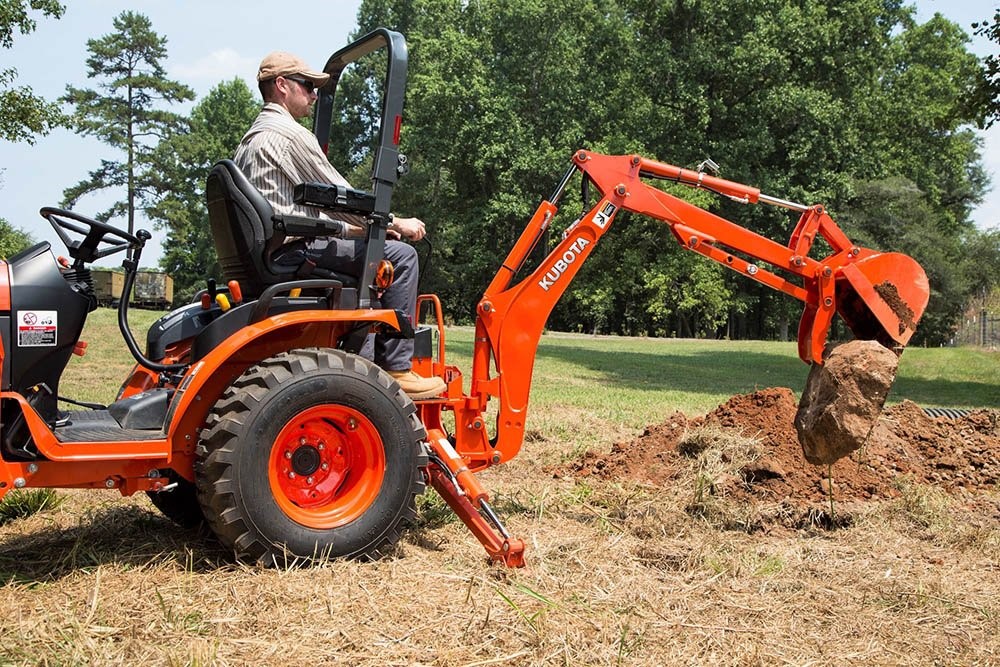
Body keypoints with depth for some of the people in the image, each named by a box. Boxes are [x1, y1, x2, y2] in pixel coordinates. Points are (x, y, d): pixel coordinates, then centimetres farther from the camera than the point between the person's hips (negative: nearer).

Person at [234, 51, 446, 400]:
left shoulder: (251, 139, 24)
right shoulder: (291, 134, -9)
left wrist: (358, 229, 21)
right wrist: (395, 223, 4)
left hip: (267, 250, 11)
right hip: (294, 250, -11)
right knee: (400, 255, -13)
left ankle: (374, 360, 17)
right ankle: (396, 368, -15)